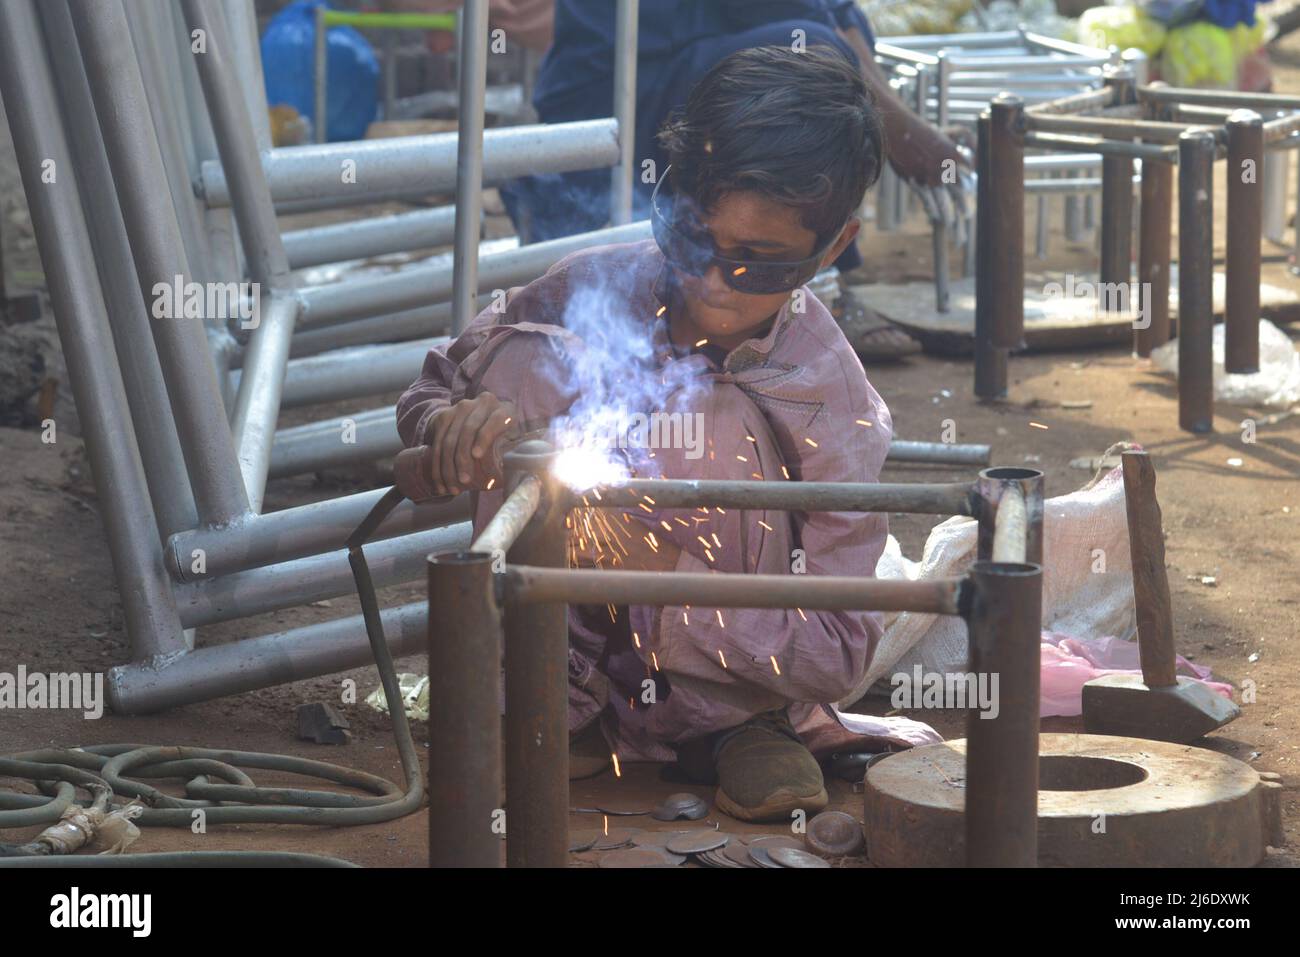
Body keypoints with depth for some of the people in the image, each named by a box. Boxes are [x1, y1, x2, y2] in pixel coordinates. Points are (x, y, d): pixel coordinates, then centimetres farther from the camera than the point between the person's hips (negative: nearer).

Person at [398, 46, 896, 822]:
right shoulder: (593, 290, -12)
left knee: (722, 422, -26)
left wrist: (664, 576, -32)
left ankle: (743, 726, -9)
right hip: (571, 641, 3)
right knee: (527, 356, -17)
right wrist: (454, 430, -23)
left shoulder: (832, 399, -19)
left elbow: (838, 655, -19)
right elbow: (431, 392, 3)